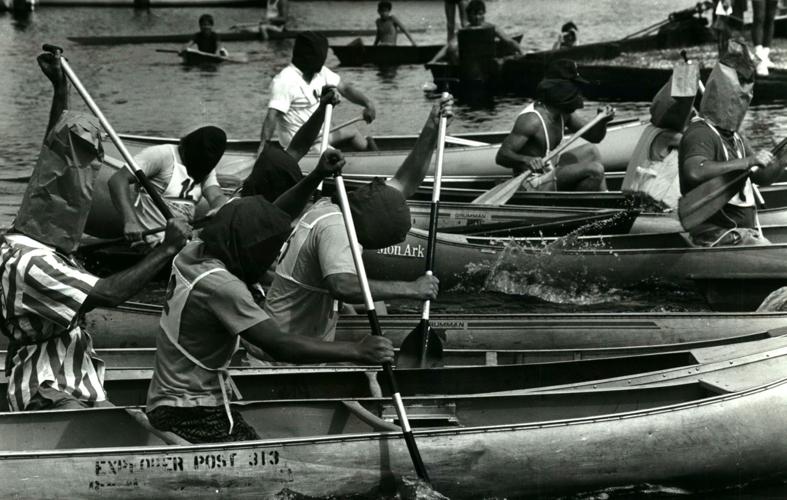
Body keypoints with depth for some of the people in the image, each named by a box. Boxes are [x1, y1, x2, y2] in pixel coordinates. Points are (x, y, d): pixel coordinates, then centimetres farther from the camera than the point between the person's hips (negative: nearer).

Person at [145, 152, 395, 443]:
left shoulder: (196, 252, 6)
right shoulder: (219, 285, -22)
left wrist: (316, 177, 7)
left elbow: (271, 220, 16)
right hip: (189, 416, -10)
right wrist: (356, 351, -25)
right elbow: (280, 346, -27)